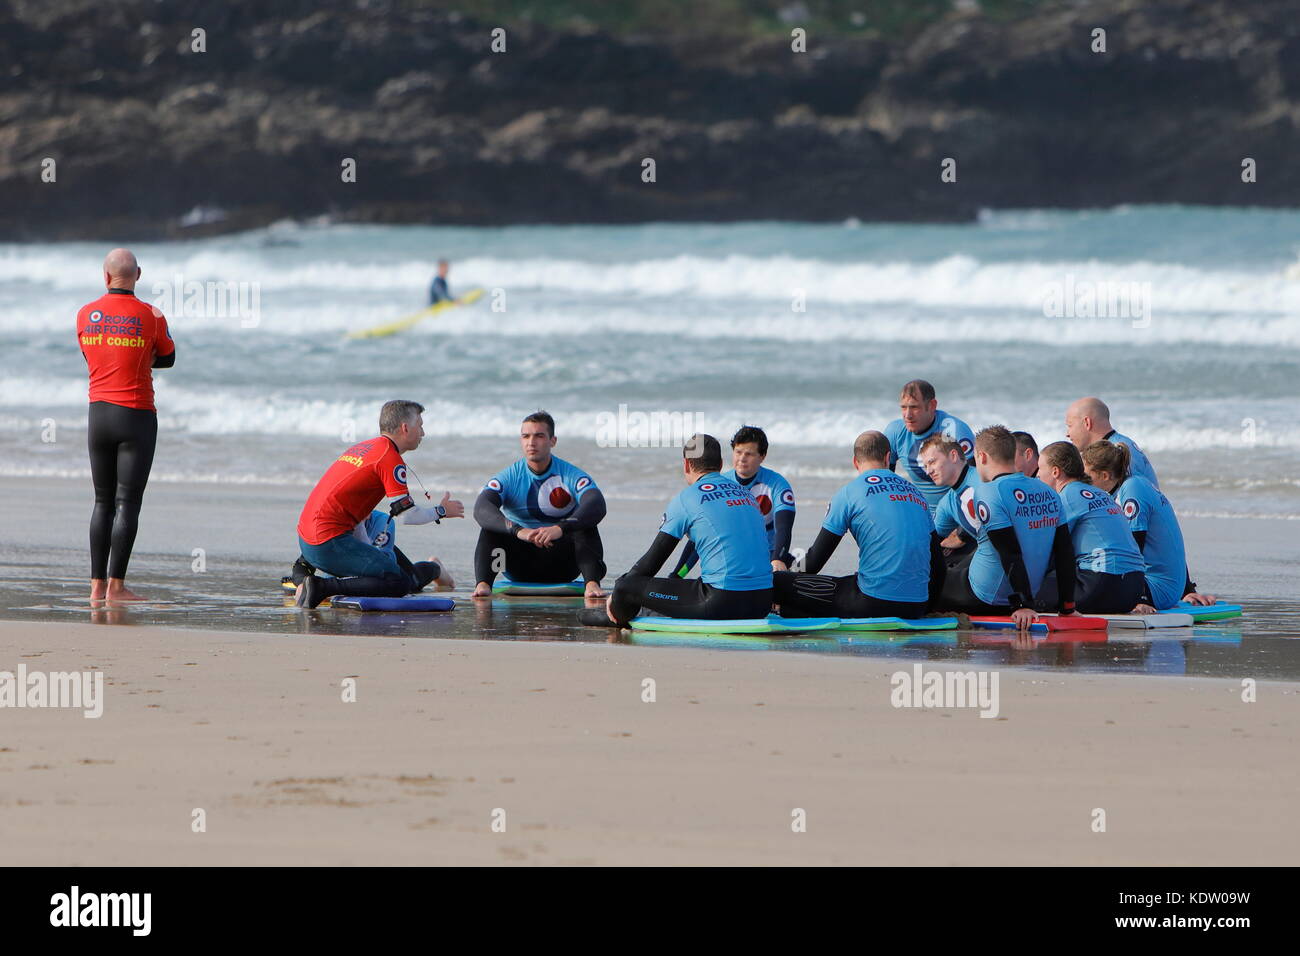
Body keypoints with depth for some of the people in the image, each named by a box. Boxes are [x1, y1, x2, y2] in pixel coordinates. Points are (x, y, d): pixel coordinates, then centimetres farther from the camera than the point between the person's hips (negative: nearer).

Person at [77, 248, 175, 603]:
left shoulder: (85, 315, 2)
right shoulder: (150, 317, -8)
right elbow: (168, 359, 8)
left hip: (98, 413, 4)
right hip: (136, 415, -4)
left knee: (103, 502, 12)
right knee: (128, 503, -3)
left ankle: (98, 584, 8)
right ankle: (117, 586, -8)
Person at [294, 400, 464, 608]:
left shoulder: (362, 448, 19)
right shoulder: (390, 458, -10)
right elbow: (406, 515, -12)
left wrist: (368, 551, 27)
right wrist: (441, 511, 6)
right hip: (331, 542, -10)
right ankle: (324, 587, -20)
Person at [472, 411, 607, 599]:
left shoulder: (572, 476, -8)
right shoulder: (509, 477, -5)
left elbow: (597, 507, -27)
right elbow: (481, 509, -24)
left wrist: (561, 528, -46)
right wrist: (518, 530, -43)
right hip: (520, 567, 1)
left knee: (586, 527, -25)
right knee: (491, 528, -22)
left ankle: (592, 584, -41)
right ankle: (482, 584, -38)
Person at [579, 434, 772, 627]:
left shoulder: (685, 499, -2)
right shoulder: (745, 493, 17)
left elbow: (653, 559, 3)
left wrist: (617, 594, 18)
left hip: (722, 601, -7)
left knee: (625, 586, 5)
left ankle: (613, 616, 36)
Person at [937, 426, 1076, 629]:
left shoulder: (988, 492, -18)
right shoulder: (1049, 494, 5)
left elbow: (1011, 553, -24)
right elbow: (1065, 552, 4)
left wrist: (1024, 605, -24)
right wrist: (1067, 607, 7)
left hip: (984, 600, -7)